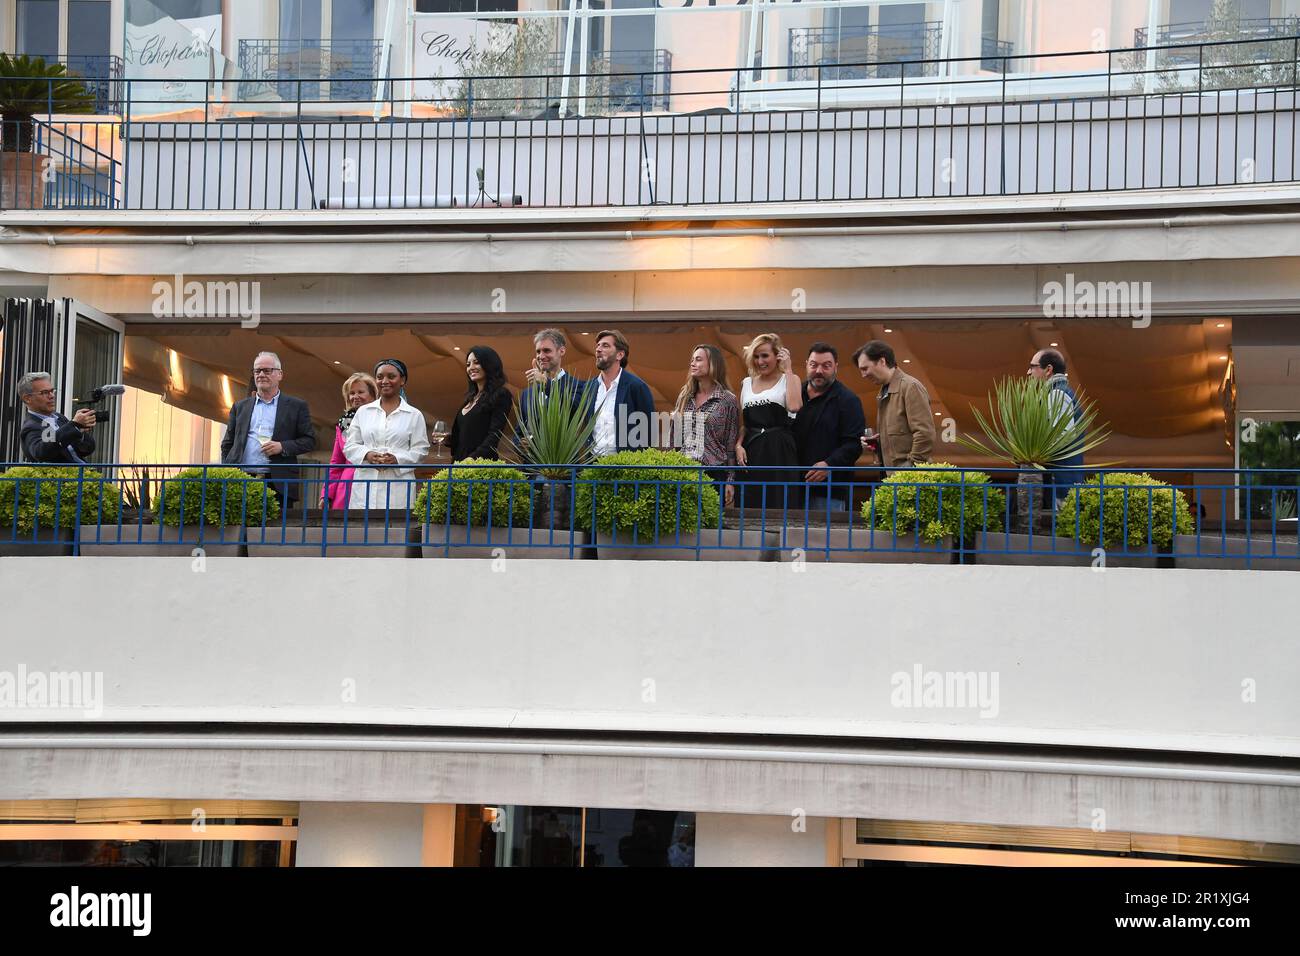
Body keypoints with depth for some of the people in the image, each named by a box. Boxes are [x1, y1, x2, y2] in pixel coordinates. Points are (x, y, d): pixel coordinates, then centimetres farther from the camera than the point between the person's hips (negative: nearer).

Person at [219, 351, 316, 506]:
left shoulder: (296, 406, 10)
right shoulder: (240, 406, 19)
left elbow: (309, 440, 6)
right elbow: (227, 444, 20)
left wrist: (282, 447, -9)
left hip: (279, 485, -2)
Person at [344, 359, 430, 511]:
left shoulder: (414, 415, 9)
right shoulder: (363, 412, 15)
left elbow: (420, 450, 3)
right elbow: (350, 446, 12)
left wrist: (397, 459, -14)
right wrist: (367, 455, -8)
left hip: (398, 487, -2)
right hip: (366, 486, 2)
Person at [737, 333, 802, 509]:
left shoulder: (789, 380, 5)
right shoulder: (747, 383, 17)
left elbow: (794, 407, -17)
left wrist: (787, 370, -9)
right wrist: (738, 446, -1)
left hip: (780, 453, -4)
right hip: (751, 454, 4)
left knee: (779, 505, -9)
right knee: (750, 506, -1)